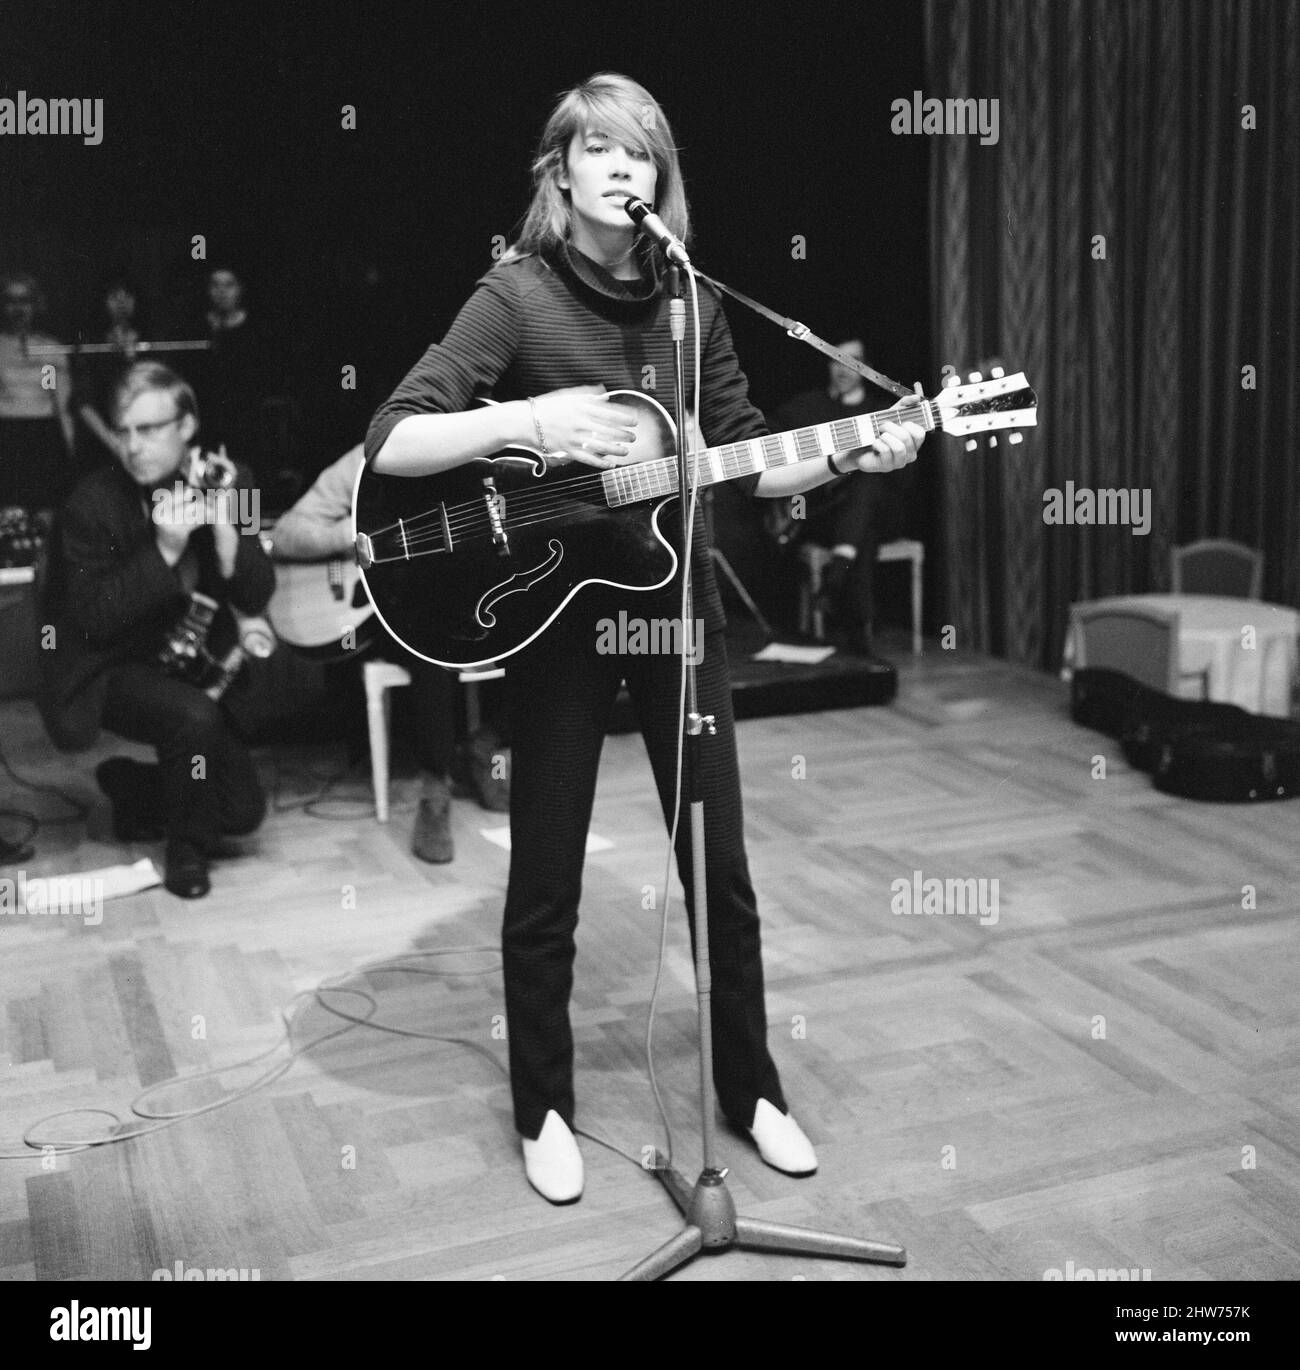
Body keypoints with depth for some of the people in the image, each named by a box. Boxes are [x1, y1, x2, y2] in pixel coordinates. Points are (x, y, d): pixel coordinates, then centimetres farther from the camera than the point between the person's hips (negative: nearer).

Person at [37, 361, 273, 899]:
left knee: (243, 812, -1)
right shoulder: (91, 504, -18)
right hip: (106, 672, -4)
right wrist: (165, 549, -31)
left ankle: (133, 789, 28)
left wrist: (225, 533, -27)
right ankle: (187, 846, -8)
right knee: (193, 715, -35)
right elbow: (92, 621, -23)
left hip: (189, 663, 5)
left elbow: (255, 598, -9)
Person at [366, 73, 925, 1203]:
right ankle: (545, 1110, 26)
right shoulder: (518, 293, -9)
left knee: (721, 865, 11)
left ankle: (751, 1090, 29)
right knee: (546, 882, 6)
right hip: (553, 611, -4)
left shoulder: (688, 301, 5)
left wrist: (854, 454, -6)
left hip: (676, 602, 4)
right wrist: (524, 420, -30)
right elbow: (391, 444, -17)